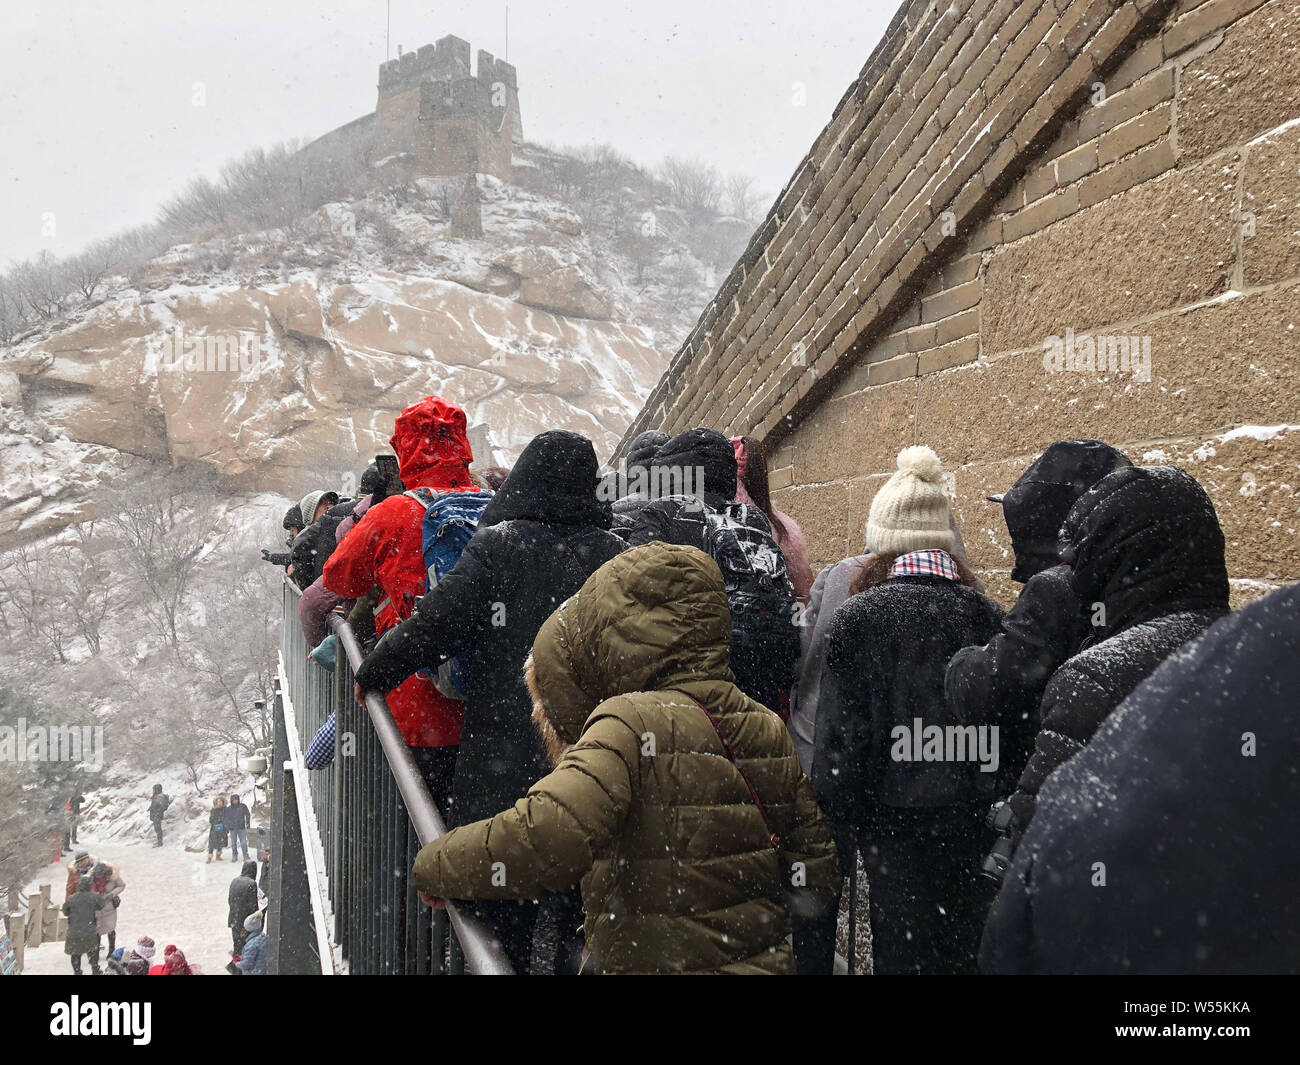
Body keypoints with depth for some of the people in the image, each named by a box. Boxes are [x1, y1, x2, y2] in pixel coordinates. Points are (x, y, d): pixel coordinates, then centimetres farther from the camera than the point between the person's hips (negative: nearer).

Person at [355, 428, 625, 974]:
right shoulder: (617, 554, 1)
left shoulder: (497, 545, -7)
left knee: (502, 917, 9)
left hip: (504, 762, -3)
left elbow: (434, 626, -10)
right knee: (581, 915, 14)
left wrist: (372, 674, 5)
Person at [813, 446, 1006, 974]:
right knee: (964, 950, 17)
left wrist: (834, 841, -1)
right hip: (976, 829, 4)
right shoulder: (988, 614, 0)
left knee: (904, 953, 7)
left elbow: (841, 742, -10)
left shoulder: (860, 616, -10)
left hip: (900, 831, -4)